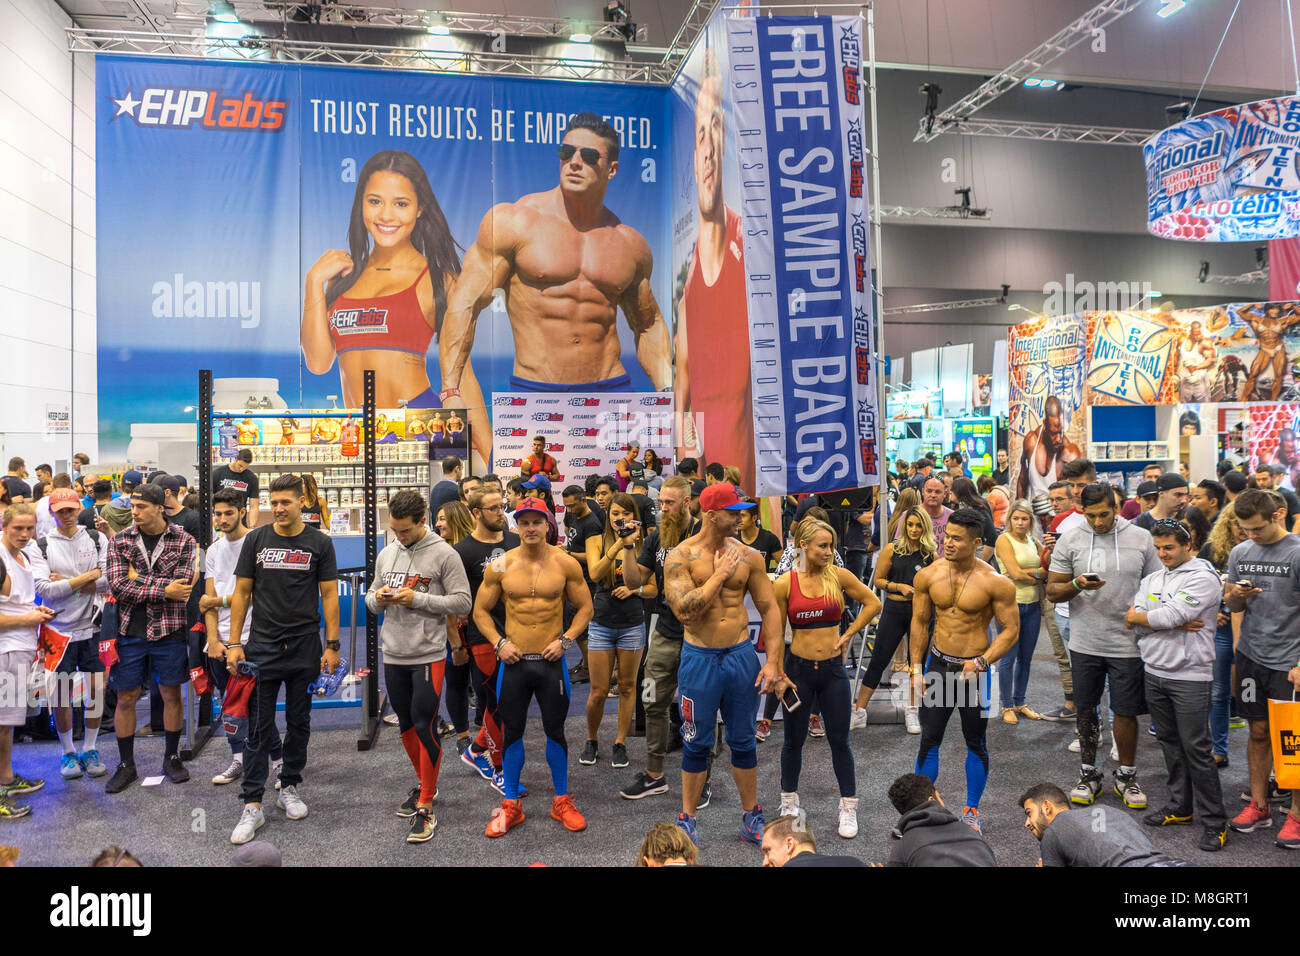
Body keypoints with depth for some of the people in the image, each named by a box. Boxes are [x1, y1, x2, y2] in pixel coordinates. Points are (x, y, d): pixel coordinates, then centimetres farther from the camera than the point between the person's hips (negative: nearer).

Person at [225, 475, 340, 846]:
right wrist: (234, 643, -3)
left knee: (299, 723, 12)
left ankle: (290, 788, 28)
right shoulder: (256, 540, 1)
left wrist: (332, 645, -6)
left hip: (305, 648, 0)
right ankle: (252, 805, 6)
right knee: (259, 728, 1)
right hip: (263, 646, 0)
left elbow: (329, 596, -1)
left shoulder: (319, 543, -1)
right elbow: (242, 593, 3)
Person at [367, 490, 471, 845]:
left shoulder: (444, 555, -9)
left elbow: (462, 602, -11)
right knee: (406, 724, 16)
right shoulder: (386, 555, 9)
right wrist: (379, 598, -5)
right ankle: (424, 784, 36)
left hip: (428, 655, -6)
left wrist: (416, 599, -17)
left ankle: (425, 808, 6)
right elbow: (371, 598, 18)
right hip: (393, 655, 6)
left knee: (424, 727, -5)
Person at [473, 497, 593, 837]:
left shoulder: (565, 564, -4)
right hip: (513, 660, 1)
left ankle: (561, 801, 25)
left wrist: (564, 640, -8)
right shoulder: (500, 566, -2)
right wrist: (499, 643, -6)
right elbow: (480, 610, 7)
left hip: (551, 660, -1)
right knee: (511, 732, 8)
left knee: (555, 730, 8)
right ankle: (511, 805, 24)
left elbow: (585, 607, 4)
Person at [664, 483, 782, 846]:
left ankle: (751, 816, 30)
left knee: (743, 741, 14)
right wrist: (720, 573, -18)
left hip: (741, 655, 2)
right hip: (699, 658, -2)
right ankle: (687, 819, 25)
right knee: (697, 743, 9)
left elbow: (769, 609, 4)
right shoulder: (681, 556, -9)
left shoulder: (747, 556, -1)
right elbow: (685, 611, -21)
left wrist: (772, 662, -2)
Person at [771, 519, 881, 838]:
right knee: (794, 740, 13)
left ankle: (848, 807, 24)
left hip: (833, 669, 1)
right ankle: (789, 801, 33)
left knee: (839, 740, 7)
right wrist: (779, 675, -3)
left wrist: (847, 635, 0)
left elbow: (873, 604, 5)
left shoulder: (838, 575, -5)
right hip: (799, 668, -1)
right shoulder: (784, 584, -9)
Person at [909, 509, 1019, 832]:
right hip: (938, 664, 2)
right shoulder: (927, 576, -4)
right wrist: (916, 669, 4)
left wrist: (982, 662, -17)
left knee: (976, 744, 11)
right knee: (929, 740, 7)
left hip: (974, 669, -2)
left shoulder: (994, 582, -13)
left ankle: (971, 810, 29)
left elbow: (1010, 628, -6)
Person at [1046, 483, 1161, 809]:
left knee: (1126, 712, 6)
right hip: (1085, 644, 1)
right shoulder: (1070, 540, 0)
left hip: (1127, 644, -1)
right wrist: (1077, 585, -18)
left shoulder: (1141, 538, 1)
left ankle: (1127, 775, 26)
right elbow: (1052, 591, 2)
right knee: (1086, 710, 12)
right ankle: (1089, 774, 27)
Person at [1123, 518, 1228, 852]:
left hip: (1189, 677, -6)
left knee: (1196, 750, -3)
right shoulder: (1152, 579, 11)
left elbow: (1171, 615, -20)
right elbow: (1135, 622, -1)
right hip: (1155, 673, 7)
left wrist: (1138, 616, -3)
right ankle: (1180, 808, 27)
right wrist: (1177, 624, -13)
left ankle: (1214, 823, 8)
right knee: (1170, 743, 15)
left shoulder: (1203, 578, -10)